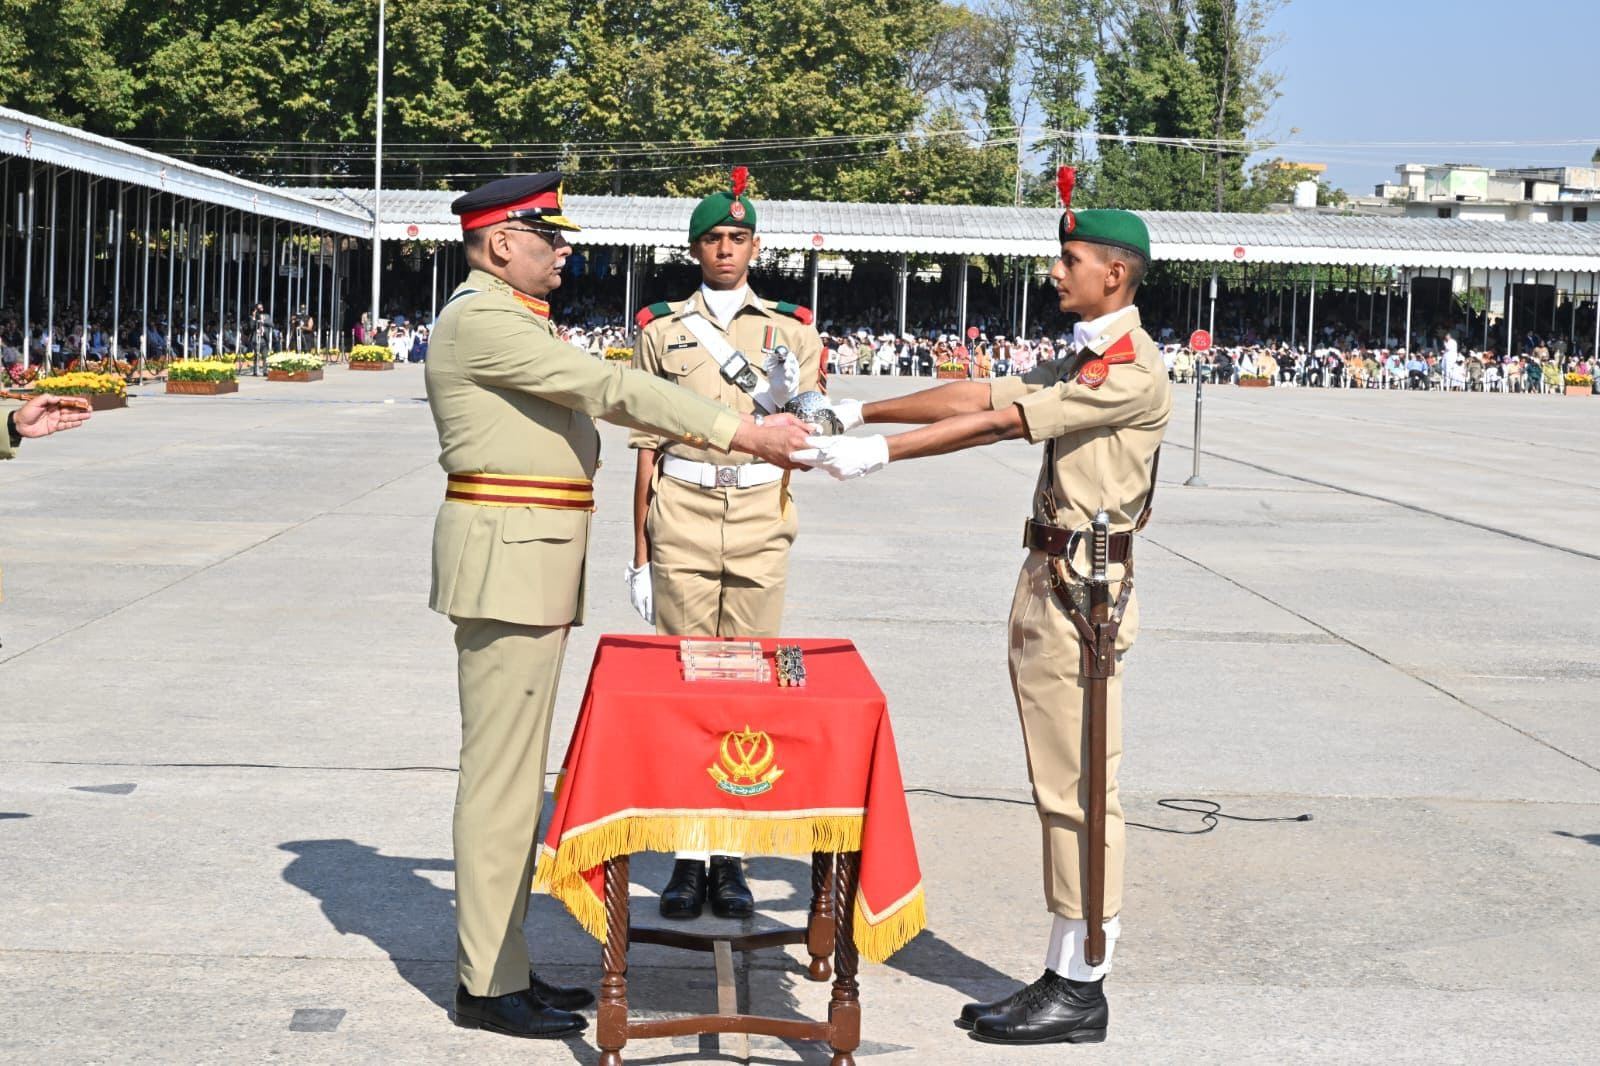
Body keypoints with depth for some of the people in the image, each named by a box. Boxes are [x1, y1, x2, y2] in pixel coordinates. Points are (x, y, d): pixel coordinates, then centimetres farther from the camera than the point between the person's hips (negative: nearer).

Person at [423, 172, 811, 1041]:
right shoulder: (481, 319, -14)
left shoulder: (511, 320, 19)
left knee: (515, 771, 13)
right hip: (506, 561, -11)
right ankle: (487, 986, 1)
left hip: (533, 567, 11)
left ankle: (501, 964, 20)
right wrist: (738, 432, -19)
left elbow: (597, 396, 17)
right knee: (501, 773, -6)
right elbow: (610, 388, -19)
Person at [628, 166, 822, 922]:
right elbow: (647, 444, 9)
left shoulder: (790, 329, 8)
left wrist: (792, 398, -16)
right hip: (682, 516, 0)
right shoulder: (663, 328, 8)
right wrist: (639, 554, 5)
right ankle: (687, 853, 5)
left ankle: (732, 852, 9)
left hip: (760, 519, 0)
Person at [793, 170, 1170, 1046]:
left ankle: (1080, 992, 1)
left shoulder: (1133, 372, -14)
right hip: (1046, 580, 10)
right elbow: (982, 401, 16)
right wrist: (858, 414, 12)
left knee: (1080, 789, -6)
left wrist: (880, 453, -19)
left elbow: (994, 420, -18)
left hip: (1083, 588, -10)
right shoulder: (1077, 363, 18)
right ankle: (1064, 976, 18)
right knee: (1057, 788, 11)